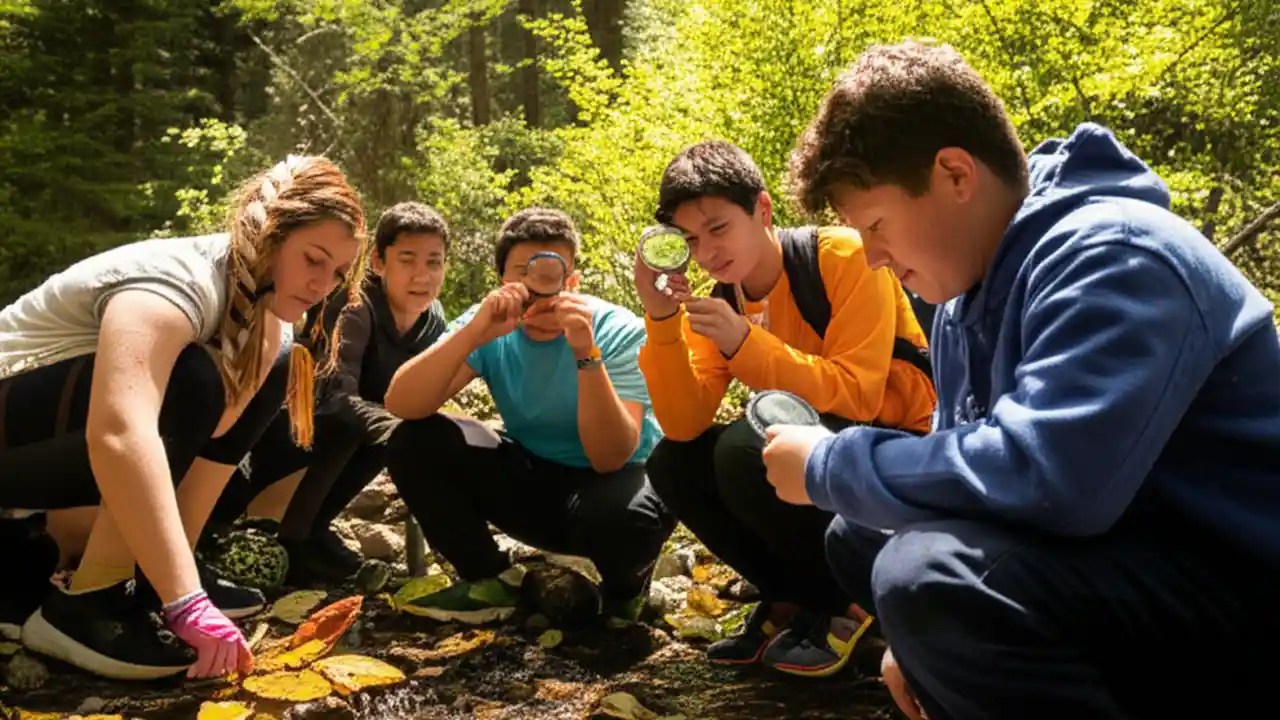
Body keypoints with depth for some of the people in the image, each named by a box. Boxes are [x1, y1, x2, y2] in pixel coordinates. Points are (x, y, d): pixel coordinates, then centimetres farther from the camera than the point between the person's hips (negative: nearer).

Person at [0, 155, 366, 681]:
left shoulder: (256, 293, -3)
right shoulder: (179, 279, -30)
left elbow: (219, 421, -13)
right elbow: (117, 436, -45)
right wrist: (187, 604, -47)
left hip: (65, 448, 8)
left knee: (273, 367, -5)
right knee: (189, 382, -31)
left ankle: (153, 574, -2)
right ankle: (83, 603, -20)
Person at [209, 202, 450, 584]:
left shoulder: (434, 320, -5)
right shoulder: (354, 306, -28)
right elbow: (336, 396, -41)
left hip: (334, 435, 8)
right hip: (278, 417, -8)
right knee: (344, 417, -34)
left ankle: (310, 528, 2)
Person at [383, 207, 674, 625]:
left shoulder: (618, 332, -20)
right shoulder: (492, 327, -11)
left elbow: (611, 458, -31)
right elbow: (401, 406, -24)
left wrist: (587, 353, -42)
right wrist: (473, 334, -38)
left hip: (615, 479, -3)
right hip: (532, 477, 4)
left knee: (625, 515, -39)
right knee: (412, 442, -15)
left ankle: (625, 591, 0)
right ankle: (491, 581, 3)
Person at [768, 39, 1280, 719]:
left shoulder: (1113, 256, -23)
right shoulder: (973, 290, 6)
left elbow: (1039, 476, -37)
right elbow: (972, 460, 13)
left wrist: (829, 464, -21)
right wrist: (920, 634, 4)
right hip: (1111, 550, 9)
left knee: (927, 576, -32)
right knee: (859, 539, 13)